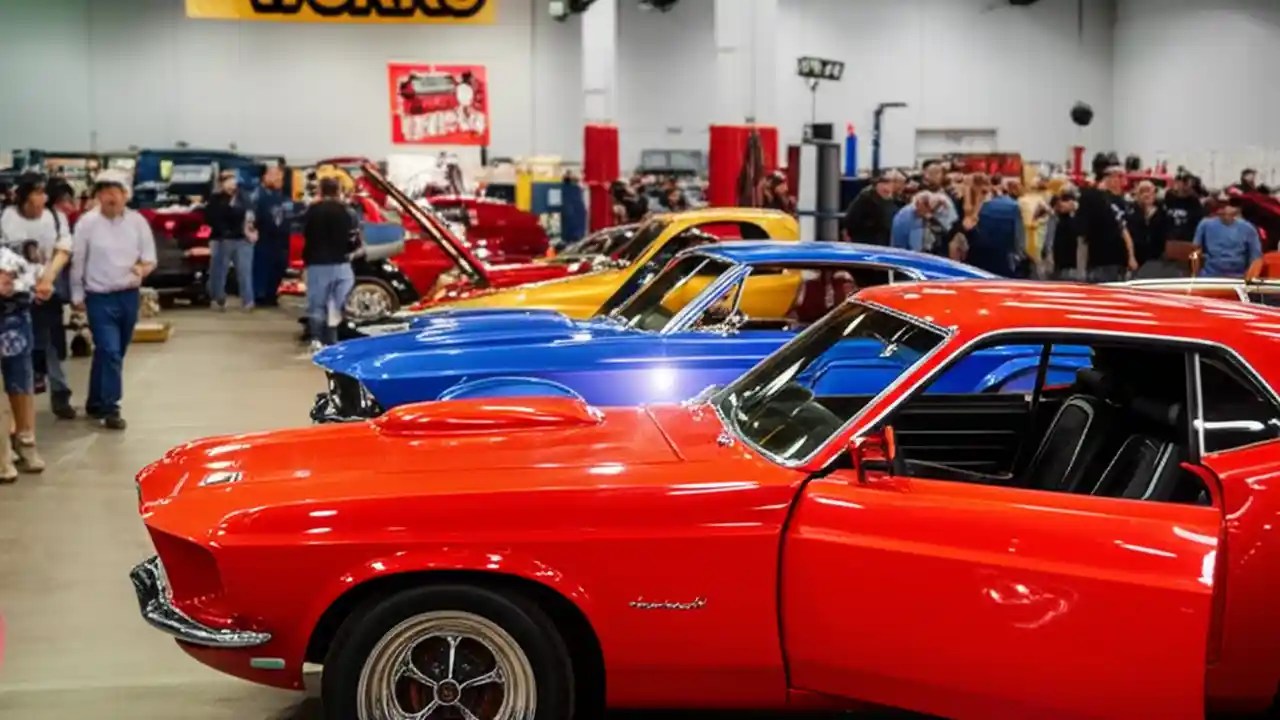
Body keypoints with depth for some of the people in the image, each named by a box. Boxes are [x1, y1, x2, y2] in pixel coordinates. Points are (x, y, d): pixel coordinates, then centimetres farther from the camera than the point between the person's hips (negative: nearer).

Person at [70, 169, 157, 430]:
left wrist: (143, 268, -17)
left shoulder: (137, 221, -1)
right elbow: (77, 261, -2)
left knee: (116, 353, 13)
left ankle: (96, 403, 29)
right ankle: (109, 408, -6)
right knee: (109, 352, -12)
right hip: (100, 298, -4)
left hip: (129, 296, 4)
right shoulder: (87, 222, -9)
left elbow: (150, 259, 6)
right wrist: (77, 295, 0)